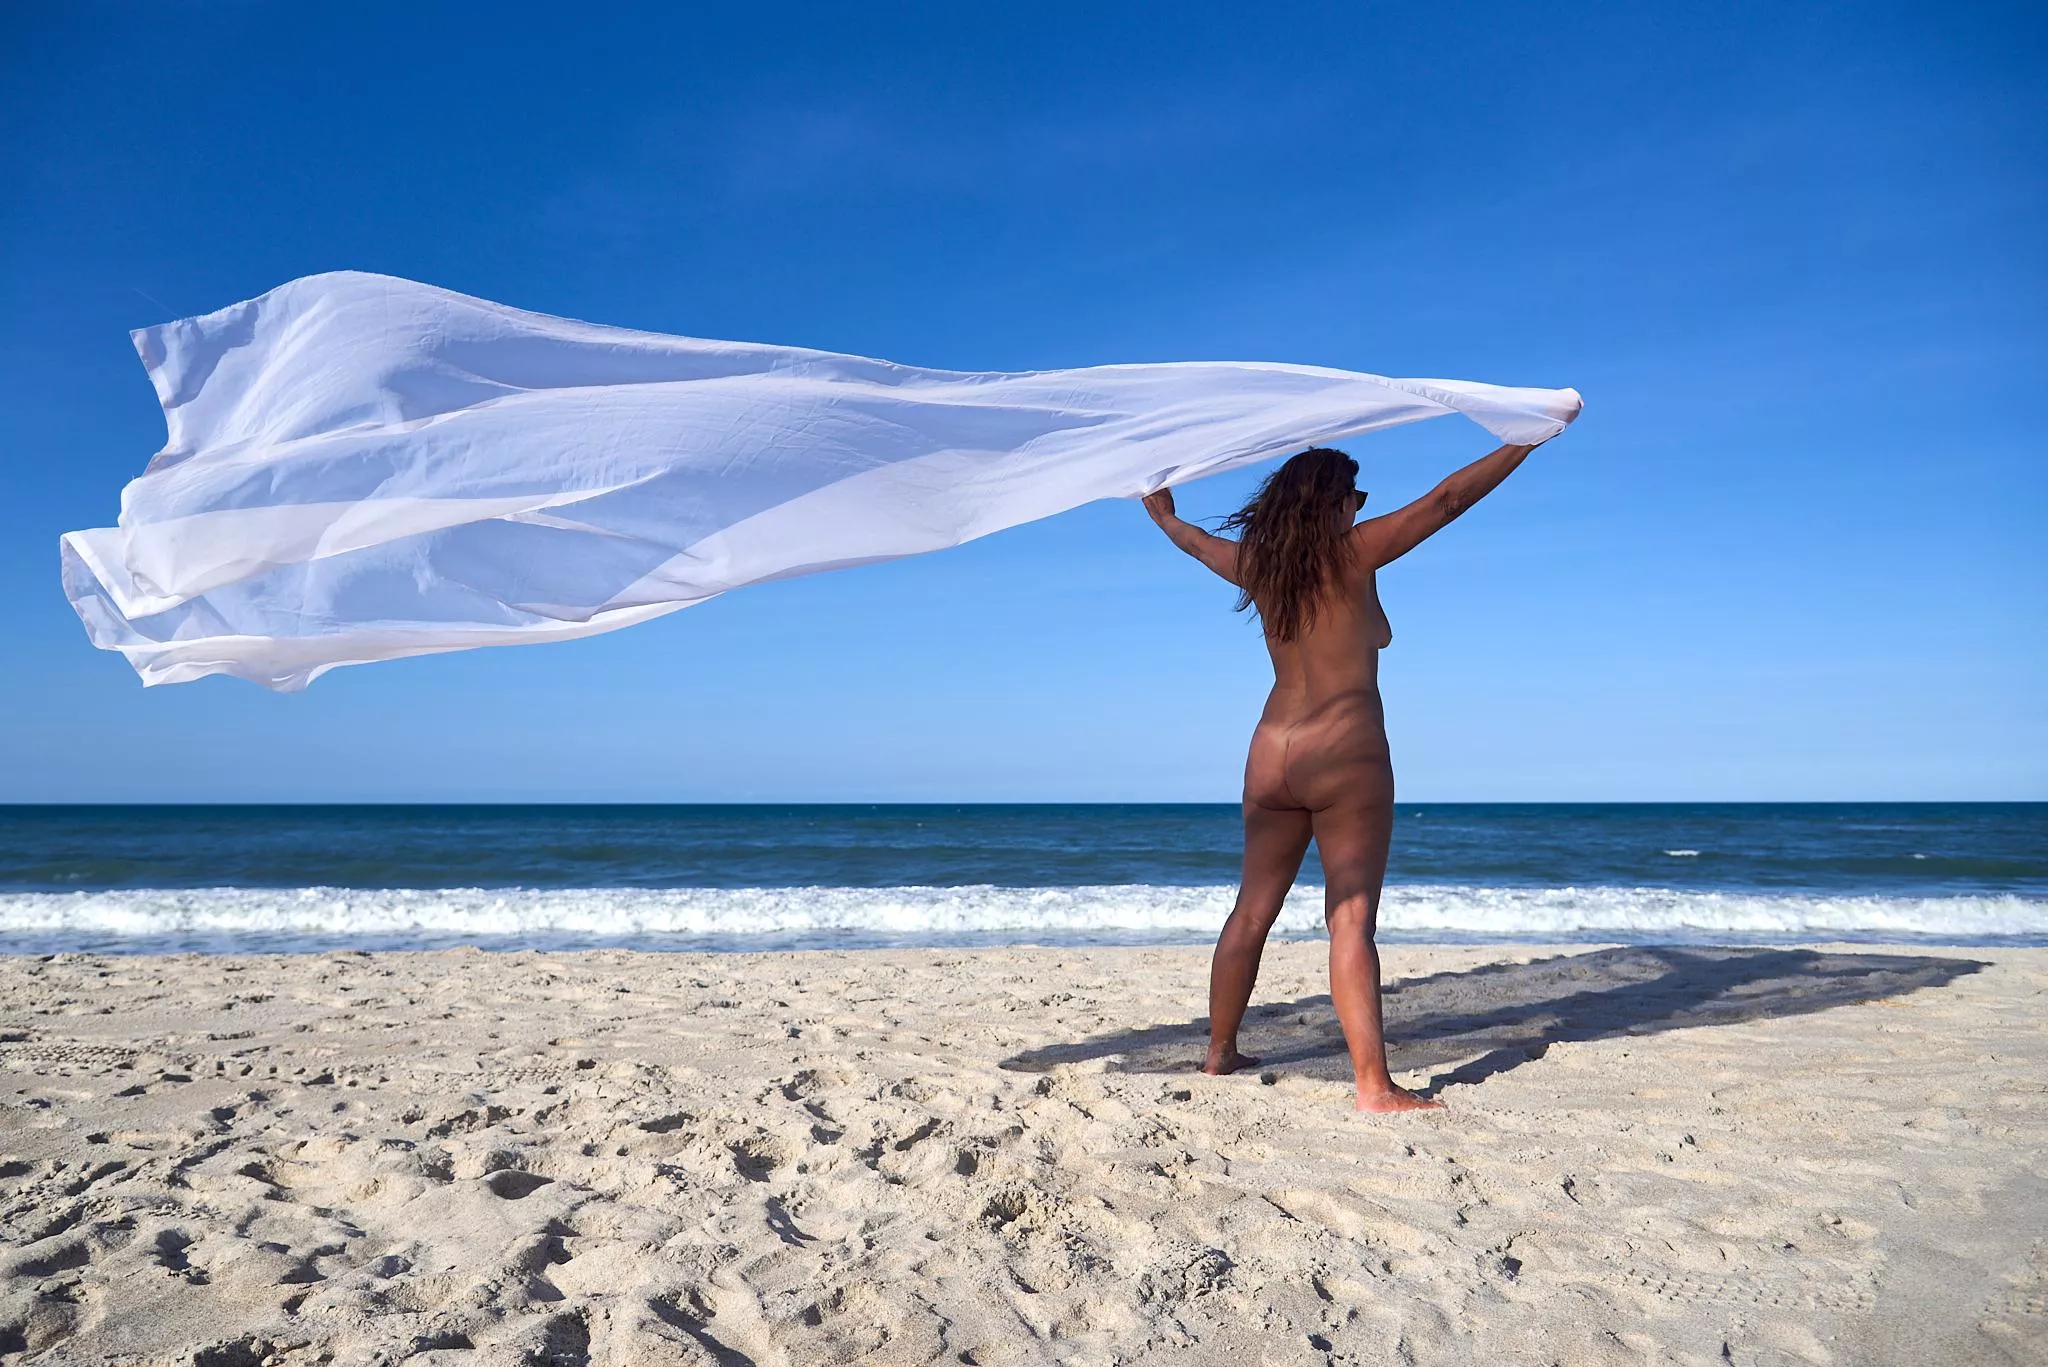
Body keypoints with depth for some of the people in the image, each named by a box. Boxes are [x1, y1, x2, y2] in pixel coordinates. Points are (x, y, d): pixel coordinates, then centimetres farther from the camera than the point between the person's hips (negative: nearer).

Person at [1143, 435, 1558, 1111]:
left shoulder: (1257, 564, 8)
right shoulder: (1353, 553, -7)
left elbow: (1200, 543, 28)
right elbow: (1445, 500, -5)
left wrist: (1163, 517, 49)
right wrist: (1530, 440, 3)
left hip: (1273, 751, 6)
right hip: (1345, 751, -6)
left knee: (1252, 911, 15)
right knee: (1351, 921, -10)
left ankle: (1220, 1052, 25)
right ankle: (1374, 1087, -11)